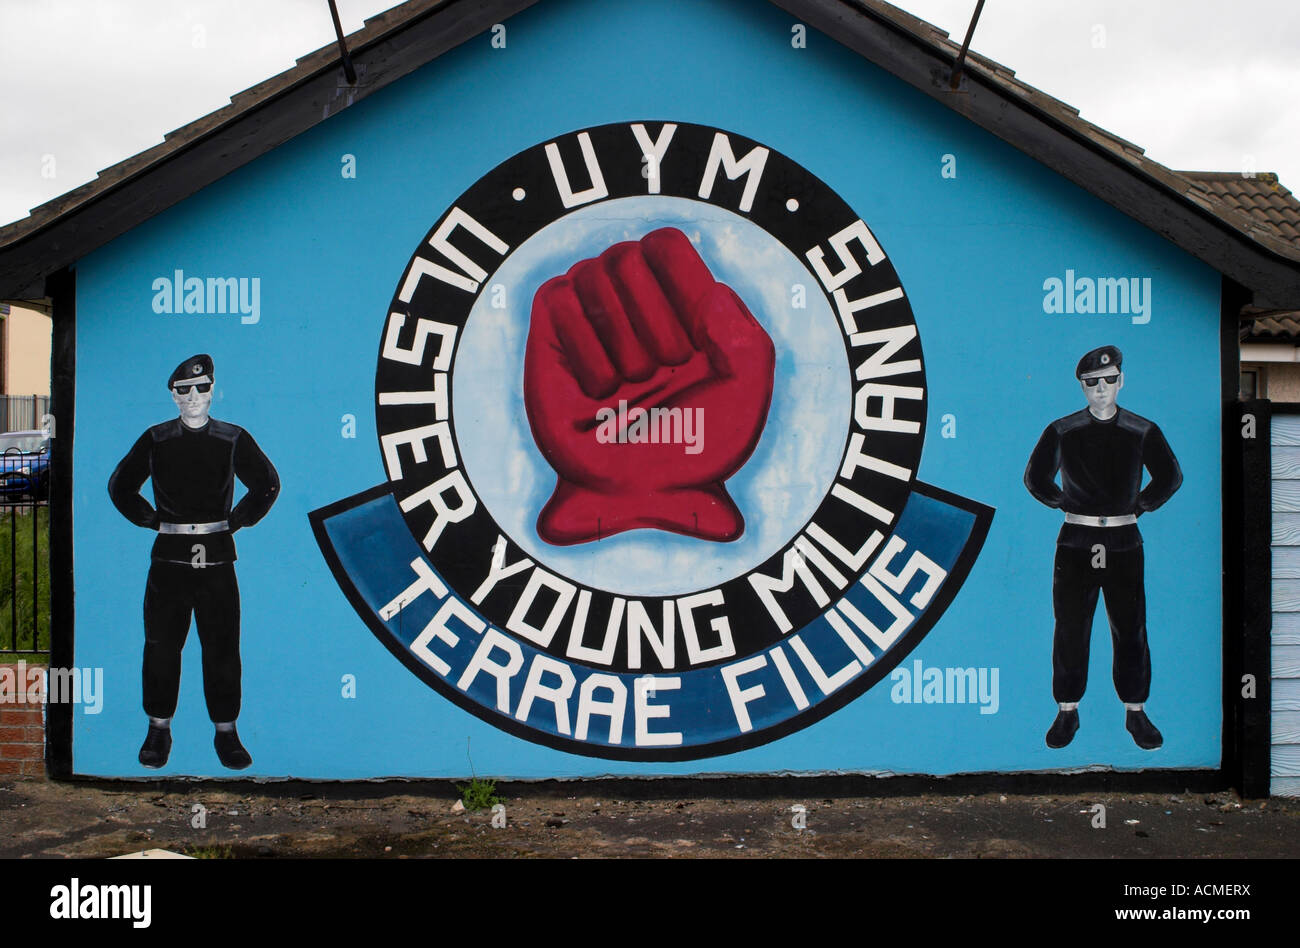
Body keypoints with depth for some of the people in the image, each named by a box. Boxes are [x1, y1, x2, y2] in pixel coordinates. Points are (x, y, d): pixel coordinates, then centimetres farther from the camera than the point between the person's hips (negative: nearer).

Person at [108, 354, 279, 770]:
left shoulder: (234, 440, 3)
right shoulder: (156, 440, 6)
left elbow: (267, 485, 12)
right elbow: (120, 486, 16)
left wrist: (235, 521, 6)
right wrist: (151, 520, 7)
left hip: (216, 556, -1)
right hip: (169, 556, 1)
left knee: (222, 647, 1)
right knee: (161, 646, 5)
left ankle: (226, 732, 12)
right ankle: (159, 729, 19)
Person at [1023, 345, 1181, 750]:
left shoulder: (1143, 432, 3)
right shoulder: (1061, 432, 1)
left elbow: (1170, 477, 16)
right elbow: (1036, 478, 13)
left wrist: (1140, 505, 10)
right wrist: (1065, 504, 8)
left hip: (1124, 543, 0)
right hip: (1075, 543, 0)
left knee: (1130, 629, 3)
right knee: (1070, 629, 2)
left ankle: (1135, 711, 17)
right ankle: (1067, 712, 13)